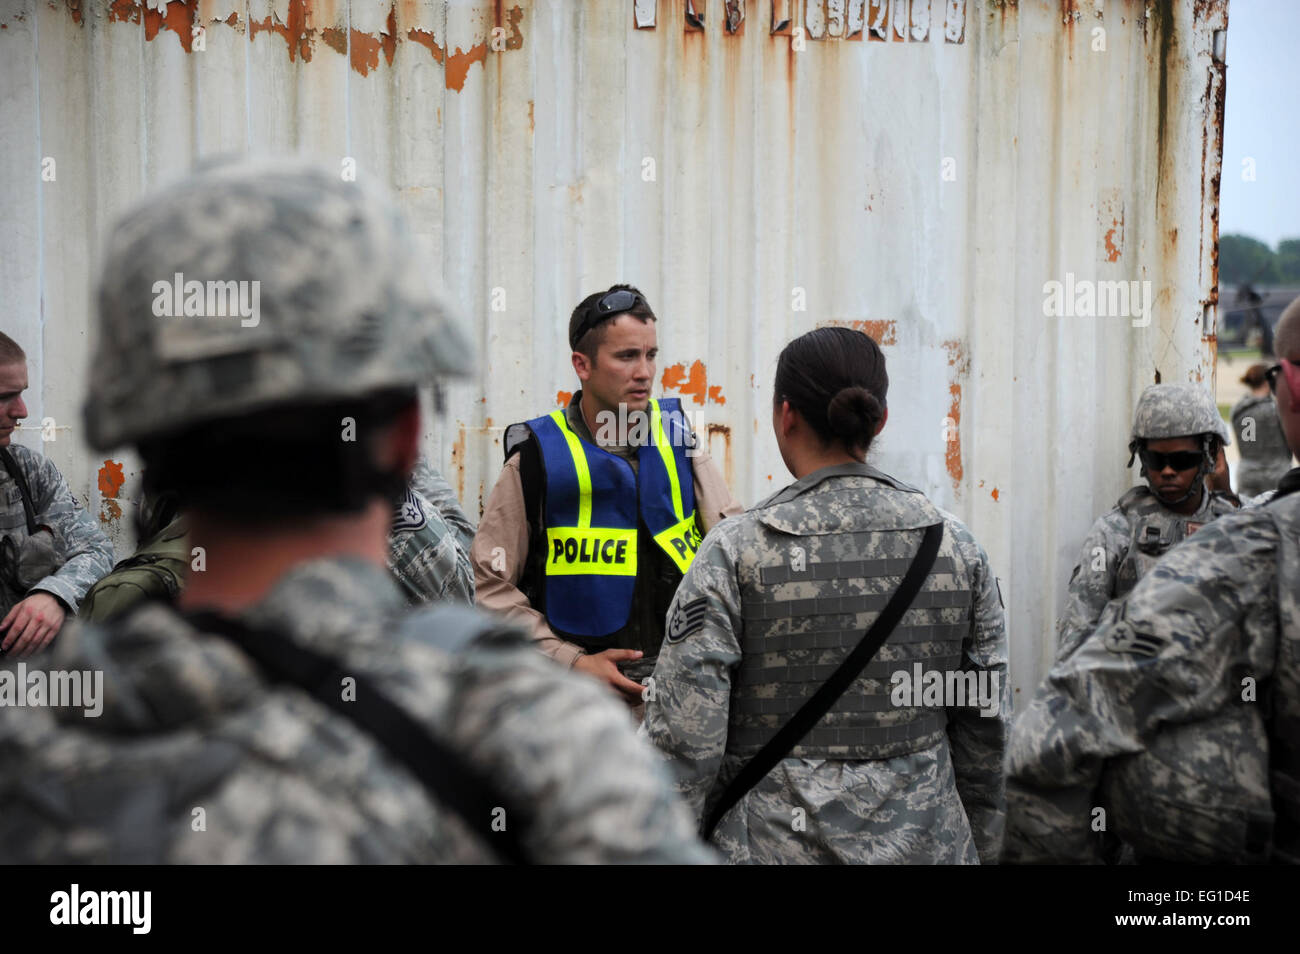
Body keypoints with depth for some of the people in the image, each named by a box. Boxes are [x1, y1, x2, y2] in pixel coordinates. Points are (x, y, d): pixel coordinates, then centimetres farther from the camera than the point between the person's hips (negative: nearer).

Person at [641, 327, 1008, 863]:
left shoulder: (736, 553, -11)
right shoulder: (954, 544, 0)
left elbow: (685, 742, -14)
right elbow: (988, 725, 5)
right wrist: (981, 849, 17)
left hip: (779, 842, -3)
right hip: (927, 840, 3)